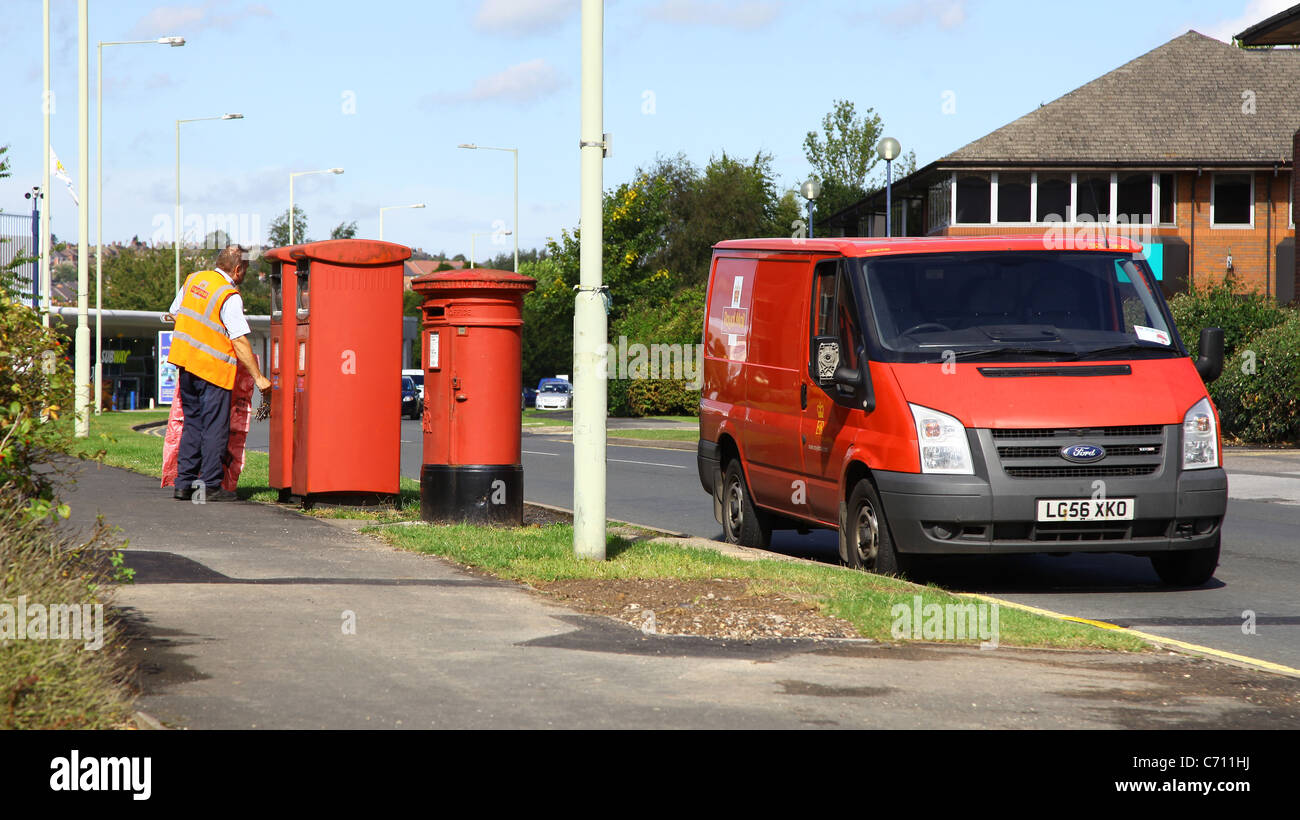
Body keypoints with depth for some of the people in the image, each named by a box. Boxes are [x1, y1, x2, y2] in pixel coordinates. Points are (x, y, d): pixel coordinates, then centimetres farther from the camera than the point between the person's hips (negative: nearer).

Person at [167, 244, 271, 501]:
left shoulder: (193, 279, 7)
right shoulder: (229, 297, -14)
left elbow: (175, 313, 18)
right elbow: (240, 342, -17)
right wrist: (258, 377, -12)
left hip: (186, 364, 7)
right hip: (213, 369, -7)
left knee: (192, 424, 14)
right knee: (215, 428, 0)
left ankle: (184, 482, 13)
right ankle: (210, 485, 0)